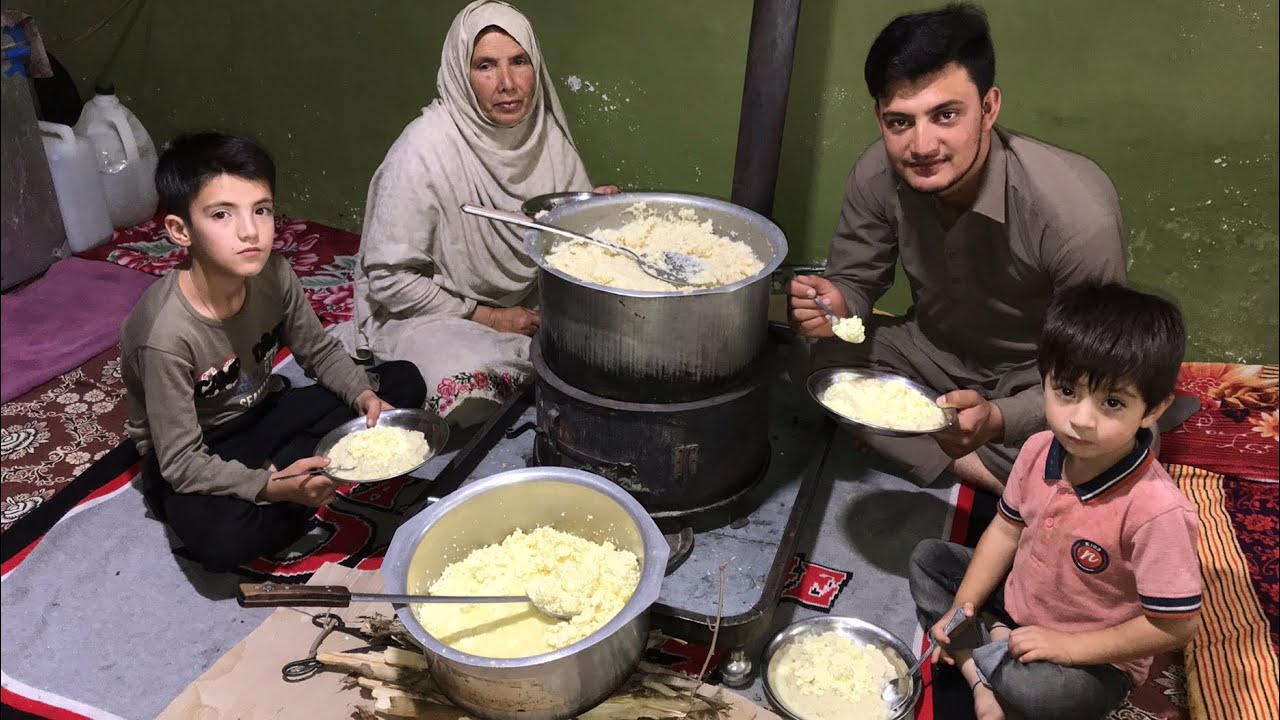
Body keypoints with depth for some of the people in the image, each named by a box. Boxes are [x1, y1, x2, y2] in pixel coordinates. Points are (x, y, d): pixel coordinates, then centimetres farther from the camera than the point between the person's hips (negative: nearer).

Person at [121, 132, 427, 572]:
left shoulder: (273, 276, -17)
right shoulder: (166, 334, -32)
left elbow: (321, 352, 1)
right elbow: (182, 462, -26)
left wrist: (364, 396, -18)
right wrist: (271, 488, -40)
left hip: (263, 411, 6)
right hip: (195, 451, -6)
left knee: (404, 382, -3)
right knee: (218, 538, -39)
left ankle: (278, 467, -9)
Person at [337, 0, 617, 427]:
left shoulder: (546, 130, -7)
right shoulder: (424, 149, -23)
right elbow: (388, 279, -19)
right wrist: (486, 317, -16)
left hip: (525, 303, 5)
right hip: (430, 310, -5)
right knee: (470, 393, -33)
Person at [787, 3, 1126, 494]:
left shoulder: (1078, 215, -31)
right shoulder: (877, 176, -20)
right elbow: (855, 281, -4)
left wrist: (996, 418, -43)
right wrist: (838, 307, -30)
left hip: (1040, 380, -5)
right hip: (935, 351, 5)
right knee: (815, 355, -20)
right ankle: (999, 482, -15)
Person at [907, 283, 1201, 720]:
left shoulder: (1158, 512, -33)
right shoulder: (1039, 451, -15)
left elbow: (1175, 627, -24)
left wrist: (1068, 646, -21)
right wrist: (963, 606, -5)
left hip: (1095, 658, -7)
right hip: (1015, 605, 7)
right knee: (927, 559, 5)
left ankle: (982, 650, -2)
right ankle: (982, 678, -6)